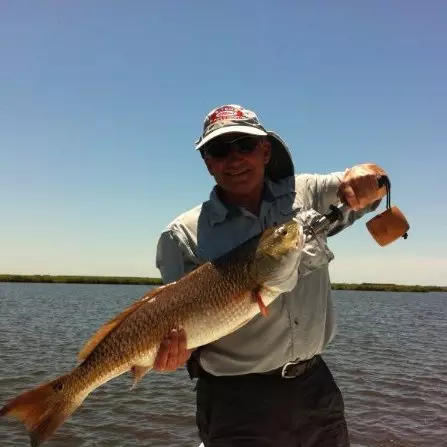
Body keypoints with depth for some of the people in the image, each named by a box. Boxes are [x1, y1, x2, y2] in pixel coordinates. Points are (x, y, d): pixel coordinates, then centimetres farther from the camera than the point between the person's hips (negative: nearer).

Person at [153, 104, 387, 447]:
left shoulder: (306, 193, 0)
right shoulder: (184, 235, -9)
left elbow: (377, 184, 7)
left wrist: (363, 175, -16)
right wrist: (174, 348, -28)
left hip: (316, 385, 4)